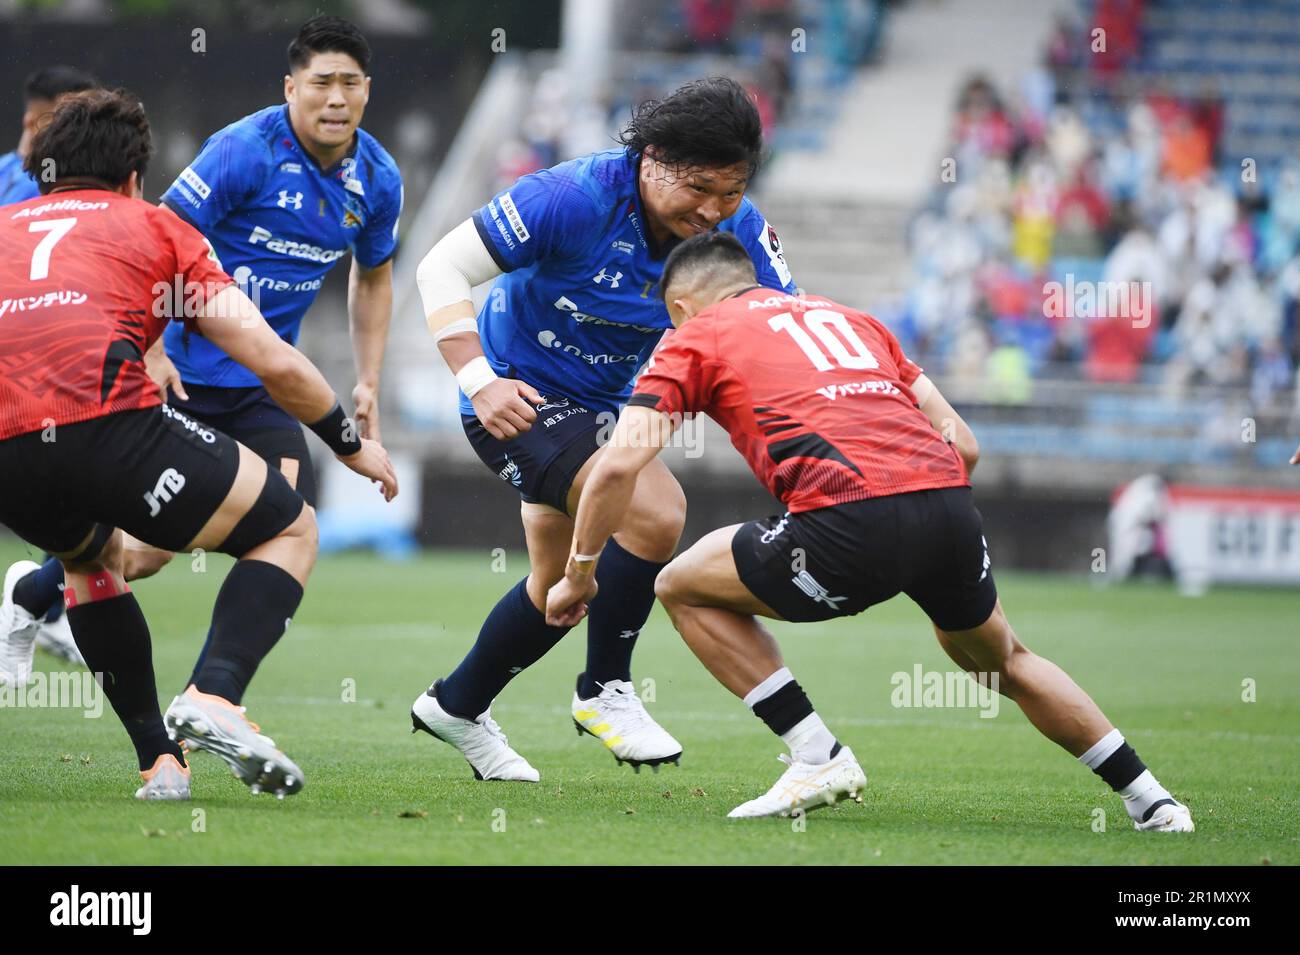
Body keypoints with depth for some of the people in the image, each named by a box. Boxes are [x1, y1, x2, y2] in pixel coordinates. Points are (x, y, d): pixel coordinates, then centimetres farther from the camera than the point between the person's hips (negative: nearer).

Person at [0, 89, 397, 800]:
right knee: (290, 532, 17)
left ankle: (159, 761, 25)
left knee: (89, 555, 37)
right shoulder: (151, 224, 23)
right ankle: (214, 698, -9)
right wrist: (352, 445, 31)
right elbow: (275, 363, 17)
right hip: (104, 414, -4)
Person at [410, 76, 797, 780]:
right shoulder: (574, 197, -29)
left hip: (599, 404, 8)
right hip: (519, 397, -8)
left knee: (563, 583, 22)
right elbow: (441, 269, -23)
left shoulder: (736, 230, -14)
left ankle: (456, 707, 44)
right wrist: (479, 382, -33)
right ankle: (604, 691, -7)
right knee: (656, 511, -26)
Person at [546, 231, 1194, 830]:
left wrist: (579, 573, 17)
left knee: (684, 587, 18)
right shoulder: (850, 319, 33)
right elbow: (963, 446, 27)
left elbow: (620, 462, 6)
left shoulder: (696, 336, 18)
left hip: (847, 518, -6)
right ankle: (1151, 799, 31)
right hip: (950, 508, 6)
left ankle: (818, 757, 9)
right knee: (1001, 660, 33)